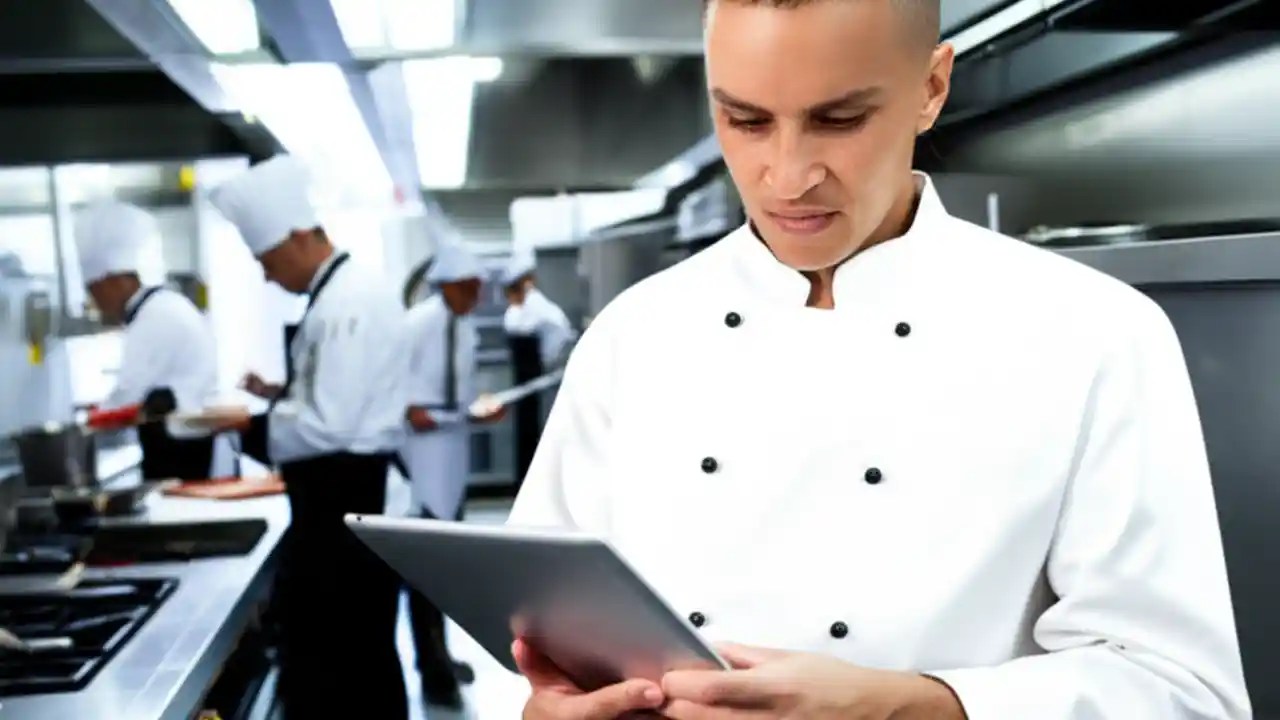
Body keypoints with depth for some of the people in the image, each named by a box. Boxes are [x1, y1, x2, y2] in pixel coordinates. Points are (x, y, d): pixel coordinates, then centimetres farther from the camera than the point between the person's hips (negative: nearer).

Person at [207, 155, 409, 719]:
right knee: (364, 658, 19)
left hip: (344, 507, -11)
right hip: (353, 496, 11)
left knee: (325, 671, -1)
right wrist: (279, 392, 10)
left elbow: (330, 426, -24)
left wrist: (248, 424, -14)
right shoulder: (346, 292, 13)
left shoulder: (348, 304, -20)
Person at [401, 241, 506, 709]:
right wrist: (409, 410, -27)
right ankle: (434, 674, -4)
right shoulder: (417, 322, -14)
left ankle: (437, 657, 29)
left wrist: (481, 412, -1)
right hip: (421, 441, -8)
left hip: (455, 445, 8)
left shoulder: (467, 330, 11)